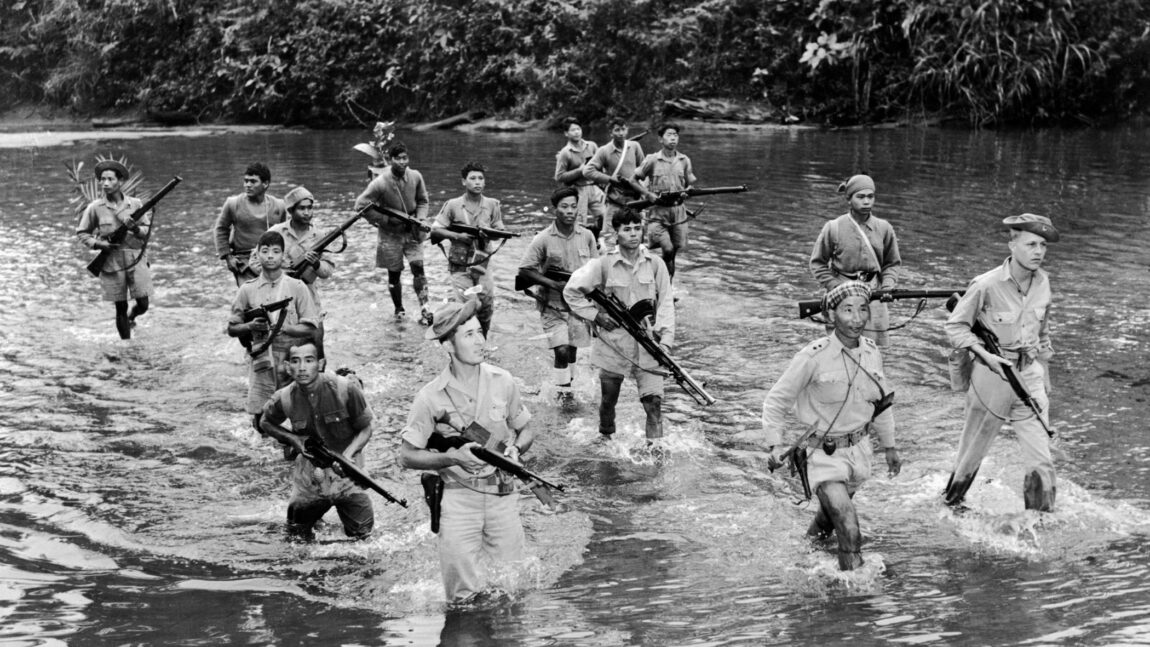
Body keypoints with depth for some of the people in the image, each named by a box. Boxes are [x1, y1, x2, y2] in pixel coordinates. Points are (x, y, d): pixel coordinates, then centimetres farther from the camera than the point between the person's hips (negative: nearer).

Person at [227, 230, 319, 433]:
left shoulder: (297, 287, -2)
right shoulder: (248, 290, 2)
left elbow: (310, 328, -4)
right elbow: (232, 329, 8)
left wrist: (283, 327, -19)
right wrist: (251, 326, -12)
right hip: (261, 363, 1)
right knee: (262, 424, 3)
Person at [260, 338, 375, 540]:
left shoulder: (346, 389, -19)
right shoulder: (284, 399, -12)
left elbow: (365, 429, -6)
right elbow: (265, 423, 10)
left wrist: (348, 454, -23)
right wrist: (292, 439, -8)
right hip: (310, 468, 2)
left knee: (361, 532, -3)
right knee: (299, 532, 6)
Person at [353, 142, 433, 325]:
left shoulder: (416, 177, -7)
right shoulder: (380, 183, -19)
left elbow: (423, 201, 8)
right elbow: (360, 205, -14)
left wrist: (421, 218, -10)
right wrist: (385, 220, -13)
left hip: (412, 232, 2)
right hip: (391, 234, -2)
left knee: (418, 267, -13)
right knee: (394, 274, 7)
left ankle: (424, 309, -14)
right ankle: (399, 310, 26)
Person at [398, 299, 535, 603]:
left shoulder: (502, 381, -2)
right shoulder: (431, 397, -11)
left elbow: (526, 429, 12)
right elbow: (407, 456, -7)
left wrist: (516, 449, -10)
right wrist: (453, 457, -21)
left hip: (502, 494, 2)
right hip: (458, 497, -2)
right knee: (465, 594, -6)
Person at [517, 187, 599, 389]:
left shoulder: (586, 236, 0)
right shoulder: (543, 239, -10)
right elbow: (525, 270, -8)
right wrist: (555, 284, -16)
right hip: (553, 306, -3)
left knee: (572, 350, 12)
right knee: (562, 350, -13)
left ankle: (568, 387, 30)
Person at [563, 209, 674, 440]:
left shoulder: (655, 264, -1)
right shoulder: (604, 264, -5)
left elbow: (665, 304, -2)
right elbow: (571, 292, 2)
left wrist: (665, 339, -11)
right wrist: (596, 316, -5)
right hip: (614, 344, 0)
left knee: (654, 401, -9)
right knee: (608, 401, 15)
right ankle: (605, 439, 38)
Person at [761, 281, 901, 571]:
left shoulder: (871, 353, -2)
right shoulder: (814, 356, -19)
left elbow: (881, 402, 15)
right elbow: (776, 400, -10)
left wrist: (889, 446, 20)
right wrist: (774, 444, -19)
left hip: (859, 449, 6)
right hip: (825, 454, -6)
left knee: (832, 513, 26)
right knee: (849, 531, -19)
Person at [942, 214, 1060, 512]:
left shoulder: (1042, 281, -2)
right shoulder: (986, 285, -19)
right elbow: (955, 326, -9)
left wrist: (1044, 354, 17)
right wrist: (985, 354, -18)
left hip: (1030, 375, 4)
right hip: (992, 374, -4)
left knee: (1041, 459, -4)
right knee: (973, 450, 13)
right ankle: (950, 503, 37)